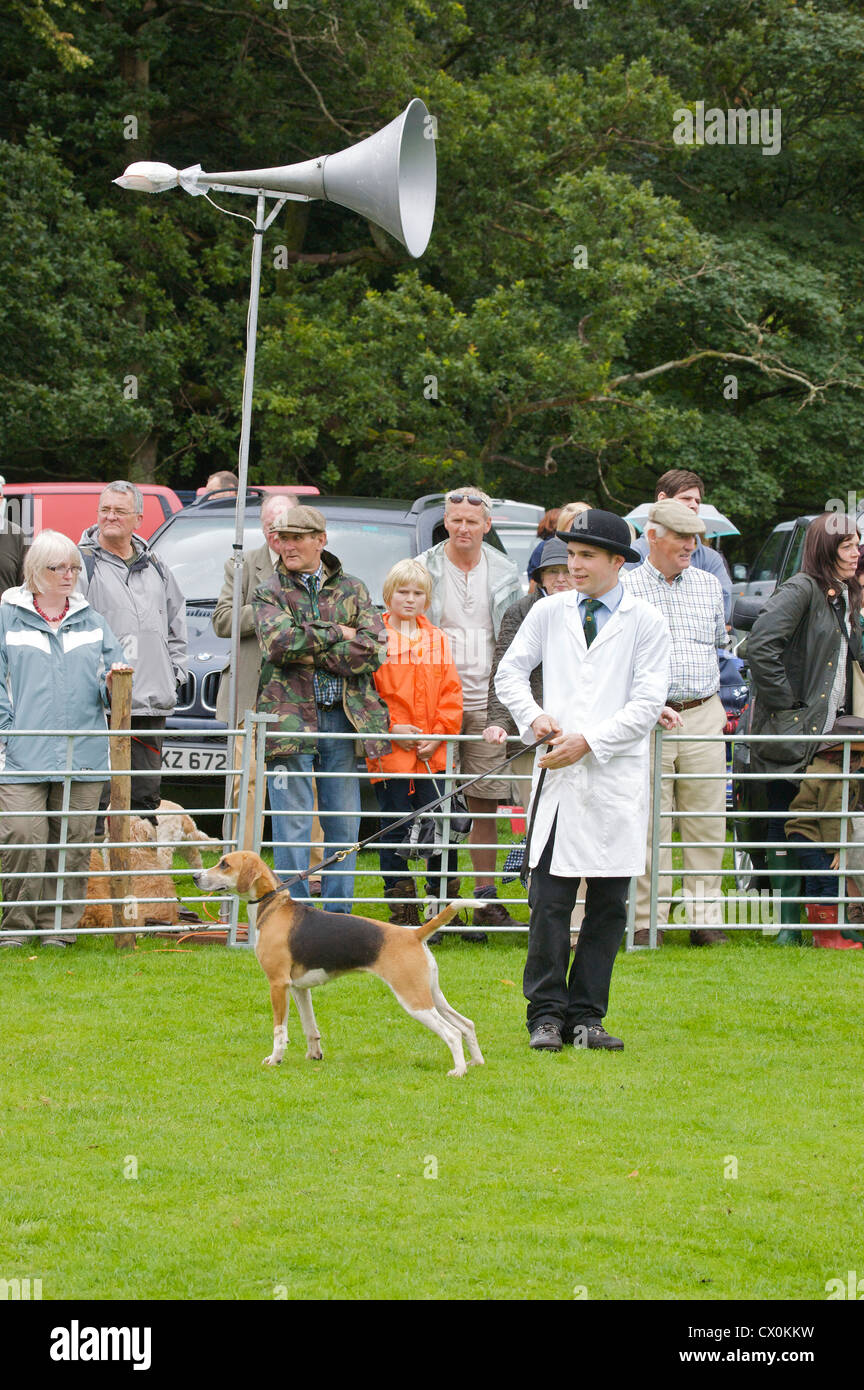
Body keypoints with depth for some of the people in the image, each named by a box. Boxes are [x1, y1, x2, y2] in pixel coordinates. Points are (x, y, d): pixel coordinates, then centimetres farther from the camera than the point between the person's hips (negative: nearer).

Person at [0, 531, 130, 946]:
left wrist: (113, 682, -7)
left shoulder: (92, 623, 17)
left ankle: (59, 926, 9)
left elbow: (111, 675, 17)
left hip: (83, 755, 3)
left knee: (72, 844, 1)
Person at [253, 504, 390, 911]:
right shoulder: (269, 593, 7)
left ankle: (337, 916, 11)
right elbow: (279, 641, -13)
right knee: (292, 824, -4)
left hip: (345, 718, 2)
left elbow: (373, 650, -3)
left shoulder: (353, 590, 12)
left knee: (344, 824, 4)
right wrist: (336, 634, -8)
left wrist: (310, 649, -9)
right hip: (291, 719, -2)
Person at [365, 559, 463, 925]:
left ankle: (443, 906, 11)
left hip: (432, 754, 3)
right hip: (390, 754, -3)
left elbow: (452, 693, 9)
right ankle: (402, 912, 9)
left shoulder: (438, 640, 11)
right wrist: (391, 729, -11)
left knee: (441, 827, 0)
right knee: (395, 830, 2)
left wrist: (438, 735, -3)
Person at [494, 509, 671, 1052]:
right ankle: (547, 1015, 1)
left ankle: (587, 1017, 11)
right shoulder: (549, 612, 9)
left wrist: (589, 741, -13)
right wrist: (533, 716, -3)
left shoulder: (646, 622, 0)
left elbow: (647, 702, -5)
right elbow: (510, 670, 16)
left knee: (608, 905, 4)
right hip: (559, 776, 1)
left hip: (617, 780, -1)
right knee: (550, 900, -5)